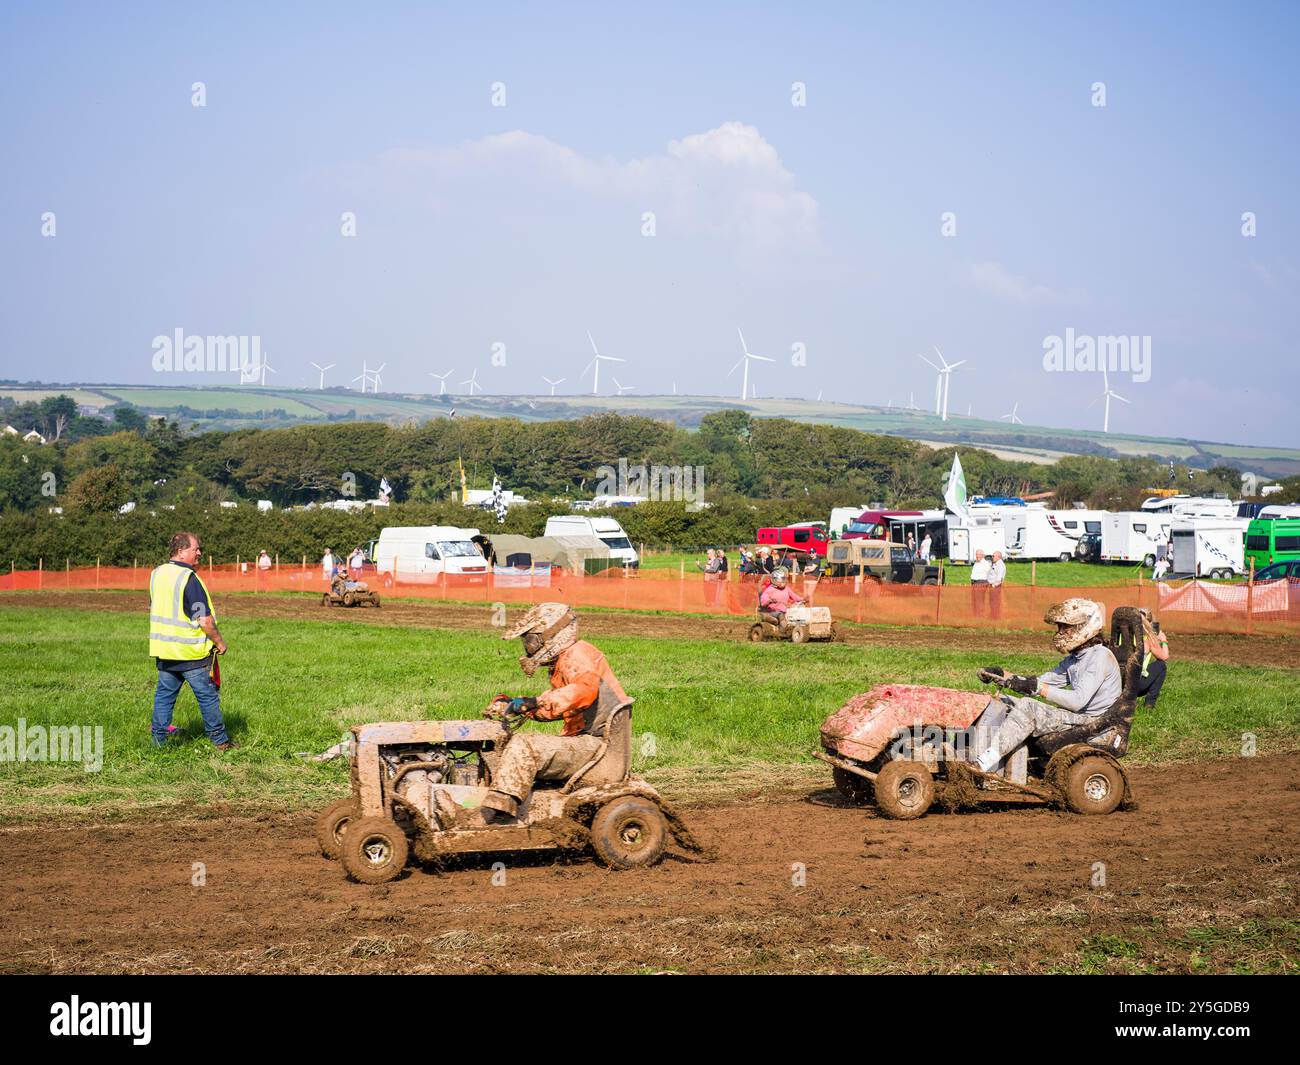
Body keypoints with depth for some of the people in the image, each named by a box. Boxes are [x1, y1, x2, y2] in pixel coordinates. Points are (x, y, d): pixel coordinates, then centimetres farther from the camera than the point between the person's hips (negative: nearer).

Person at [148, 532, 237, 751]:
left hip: (163, 649, 6)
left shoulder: (156, 574, 5)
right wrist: (219, 642, -7)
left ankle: (159, 737, 14)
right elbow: (205, 620, -21)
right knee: (208, 696, 6)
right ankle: (219, 739, 13)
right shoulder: (189, 579, -19)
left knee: (164, 693, 14)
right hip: (190, 651, -6)